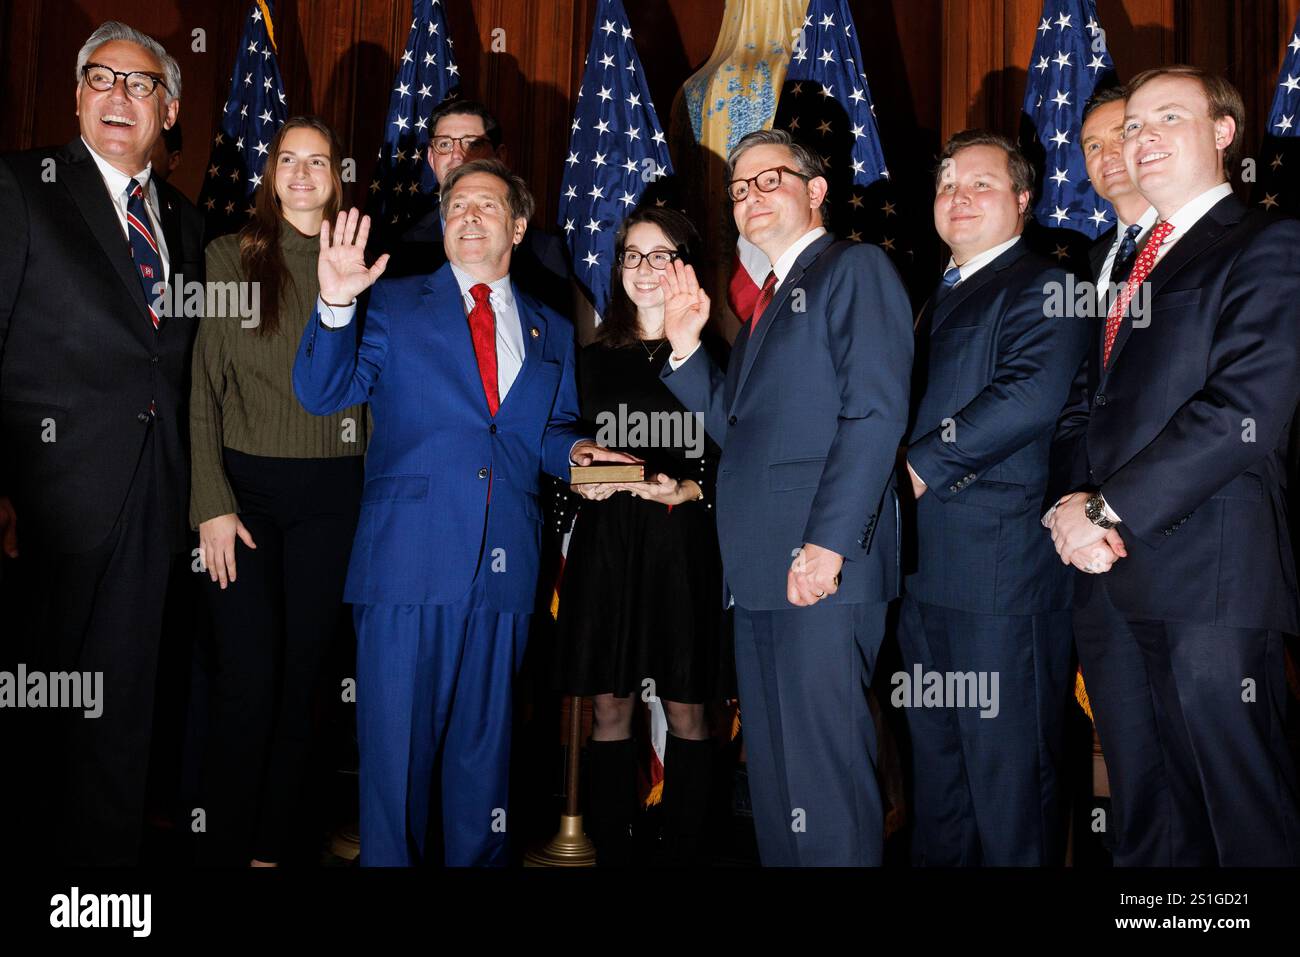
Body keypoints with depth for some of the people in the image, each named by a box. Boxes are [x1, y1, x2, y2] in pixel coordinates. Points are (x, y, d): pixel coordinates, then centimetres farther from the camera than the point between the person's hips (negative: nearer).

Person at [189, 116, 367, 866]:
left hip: (331, 493, 2)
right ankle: (226, 846, 12)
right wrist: (213, 503, -7)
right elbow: (203, 389, -1)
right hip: (247, 485, -2)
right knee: (249, 677, -5)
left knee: (302, 672, 7)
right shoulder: (232, 256, 3)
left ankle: (275, 845, 20)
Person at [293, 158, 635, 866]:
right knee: (396, 743, 1)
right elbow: (322, 393, -2)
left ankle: (478, 859, 27)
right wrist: (335, 304, -17)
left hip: (505, 569, 3)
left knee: (485, 745, 13)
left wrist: (572, 450, -2)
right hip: (409, 561, -3)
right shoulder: (394, 305, 8)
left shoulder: (550, 333, 17)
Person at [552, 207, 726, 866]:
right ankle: (611, 851, 17)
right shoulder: (595, 359, 13)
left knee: (685, 712, 3)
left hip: (685, 546, -2)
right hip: (607, 545, 3)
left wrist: (686, 491, -15)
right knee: (608, 708, 5)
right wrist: (586, 482, -4)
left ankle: (682, 853, 17)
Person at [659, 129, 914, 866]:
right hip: (761, 569, 9)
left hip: (820, 565, -9)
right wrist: (686, 342, 7)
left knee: (824, 769, -5)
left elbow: (876, 412, -14)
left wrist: (827, 543, -21)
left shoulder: (856, 269, -2)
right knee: (772, 767, 15)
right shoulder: (769, 298, 24)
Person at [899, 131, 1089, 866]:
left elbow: (1031, 394, -19)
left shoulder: (1042, 287, -4)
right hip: (925, 563, 9)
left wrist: (921, 465, -16)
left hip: (1000, 559, -8)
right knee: (936, 756, 17)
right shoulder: (940, 299, 23)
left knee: (1006, 763, 0)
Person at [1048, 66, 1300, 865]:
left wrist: (1109, 507, -14)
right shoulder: (1131, 262, 22)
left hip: (1209, 577, -7)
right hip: (1108, 573, 7)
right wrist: (1074, 505, -2)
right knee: (1143, 820, 14)